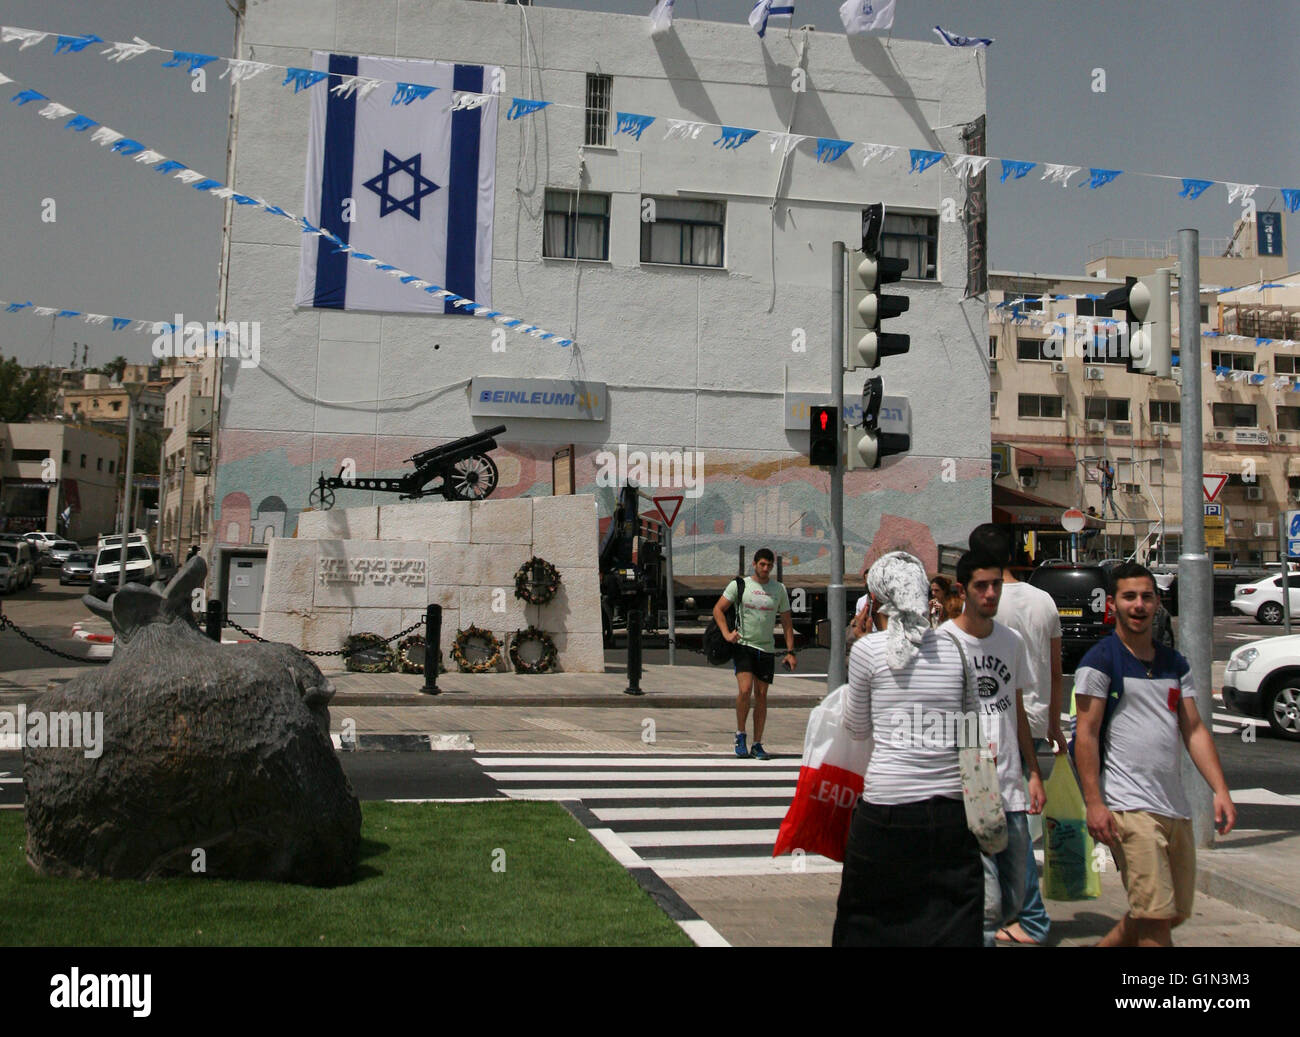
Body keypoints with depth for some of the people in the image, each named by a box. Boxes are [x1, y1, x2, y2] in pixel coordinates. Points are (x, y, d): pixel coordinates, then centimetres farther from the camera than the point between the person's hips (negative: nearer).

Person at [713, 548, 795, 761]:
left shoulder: (779, 589, 8)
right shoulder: (739, 585, 1)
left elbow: (787, 622, 12)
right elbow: (718, 609, 4)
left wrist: (790, 651, 5)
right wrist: (726, 634, -10)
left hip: (767, 649, 3)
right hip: (743, 645, -3)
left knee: (761, 695, 4)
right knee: (745, 690, -18)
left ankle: (757, 744, 11)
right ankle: (740, 735, 0)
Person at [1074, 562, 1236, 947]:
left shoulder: (1174, 663, 15)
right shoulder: (1100, 661, -5)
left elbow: (1194, 730, 14)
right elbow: (1086, 734, -9)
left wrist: (1220, 790, 2)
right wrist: (1094, 803, -16)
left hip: (1176, 808, 7)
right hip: (1129, 808, -7)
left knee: (1175, 914, 13)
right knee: (1155, 916, -9)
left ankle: (1105, 946, 30)